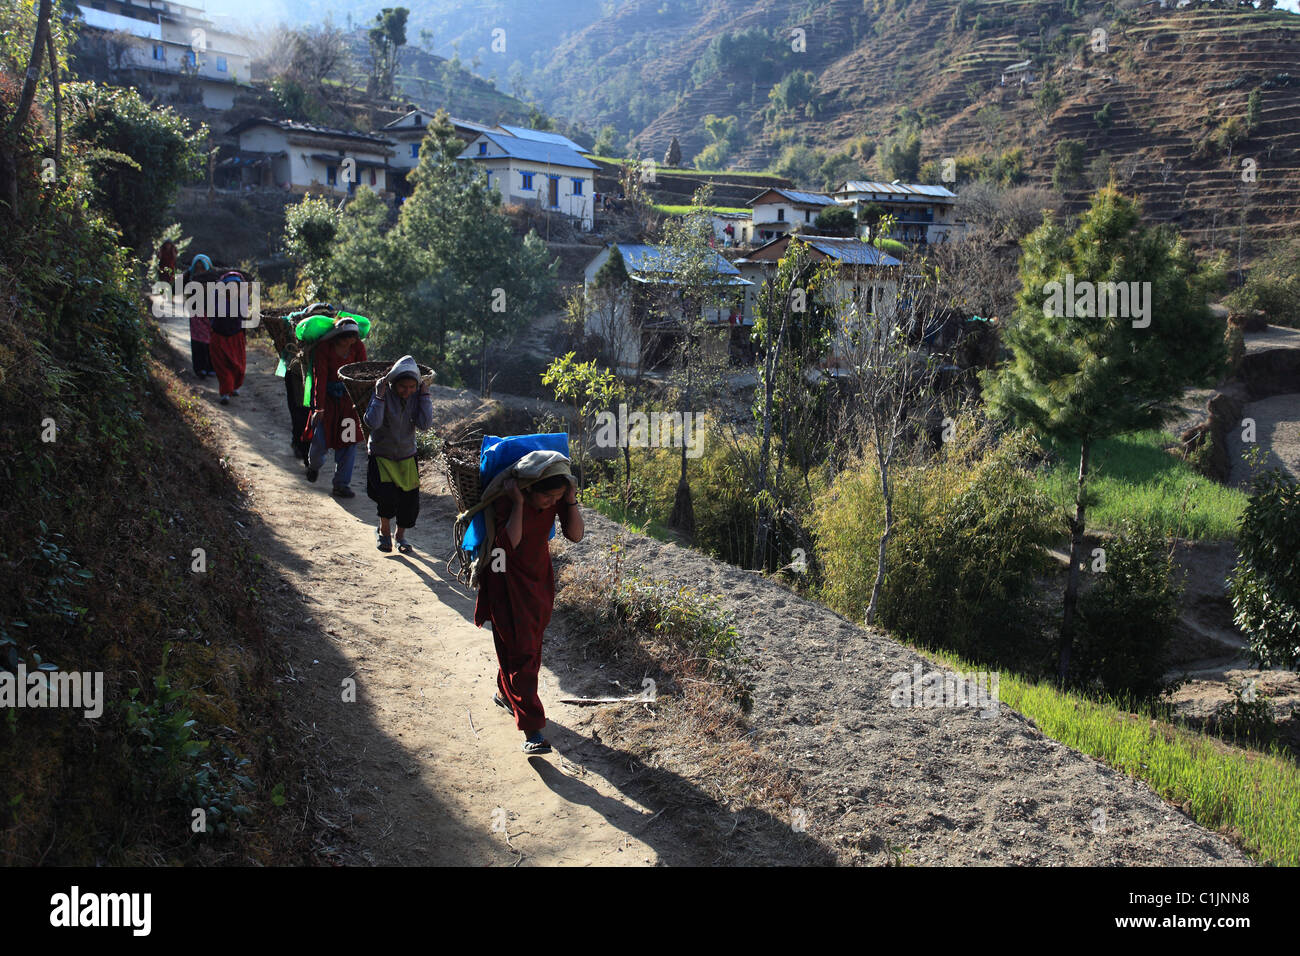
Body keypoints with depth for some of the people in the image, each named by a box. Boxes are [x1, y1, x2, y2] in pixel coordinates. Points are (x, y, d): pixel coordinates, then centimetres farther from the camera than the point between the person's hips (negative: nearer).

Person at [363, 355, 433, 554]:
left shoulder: (416, 396, -8)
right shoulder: (384, 393, -15)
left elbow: (425, 425, -20)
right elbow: (372, 423, -27)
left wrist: (425, 395, -20)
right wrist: (379, 396, -29)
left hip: (406, 457, 3)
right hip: (380, 455, -3)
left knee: (410, 499, 0)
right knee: (388, 496, -19)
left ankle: (400, 535, 27)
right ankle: (384, 530, 11)